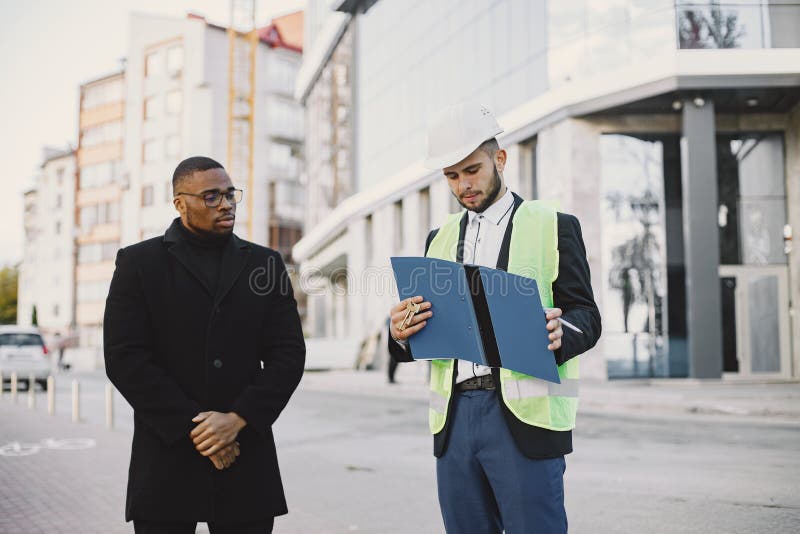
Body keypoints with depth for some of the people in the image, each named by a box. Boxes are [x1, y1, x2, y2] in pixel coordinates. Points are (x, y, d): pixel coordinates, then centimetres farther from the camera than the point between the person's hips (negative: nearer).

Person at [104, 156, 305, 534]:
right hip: (167, 456, -1)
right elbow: (124, 358, -5)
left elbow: (288, 354, 3)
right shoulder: (138, 262, 3)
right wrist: (192, 427, -10)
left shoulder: (264, 263, 9)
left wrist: (238, 419, -10)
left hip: (245, 453, 2)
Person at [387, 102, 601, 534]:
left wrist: (559, 335, -23)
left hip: (525, 416, -4)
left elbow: (586, 316, 0)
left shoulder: (553, 226, 5)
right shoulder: (440, 238, 17)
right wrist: (402, 333, -10)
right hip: (455, 416, 4)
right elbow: (424, 332, 14)